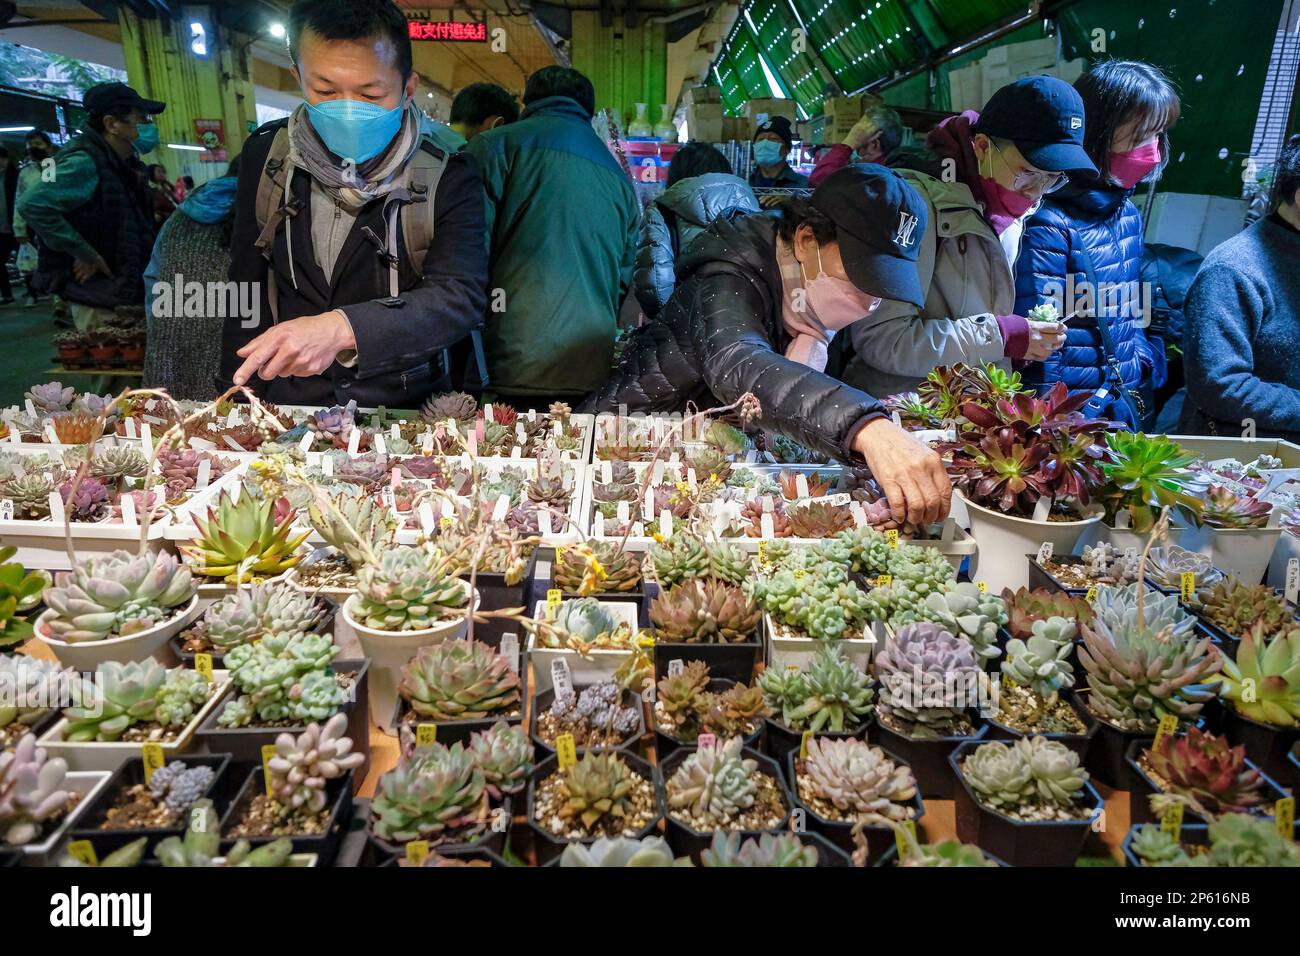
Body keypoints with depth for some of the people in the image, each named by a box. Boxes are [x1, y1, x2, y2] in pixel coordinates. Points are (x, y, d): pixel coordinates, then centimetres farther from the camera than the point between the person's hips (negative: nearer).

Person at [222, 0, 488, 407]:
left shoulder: (448, 180, -8)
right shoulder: (266, 155, 2)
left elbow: (460, 298, -22)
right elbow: (247, 289, 10)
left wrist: (342, 328, -37)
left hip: (403, 412, -2)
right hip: (289, 407, 3)